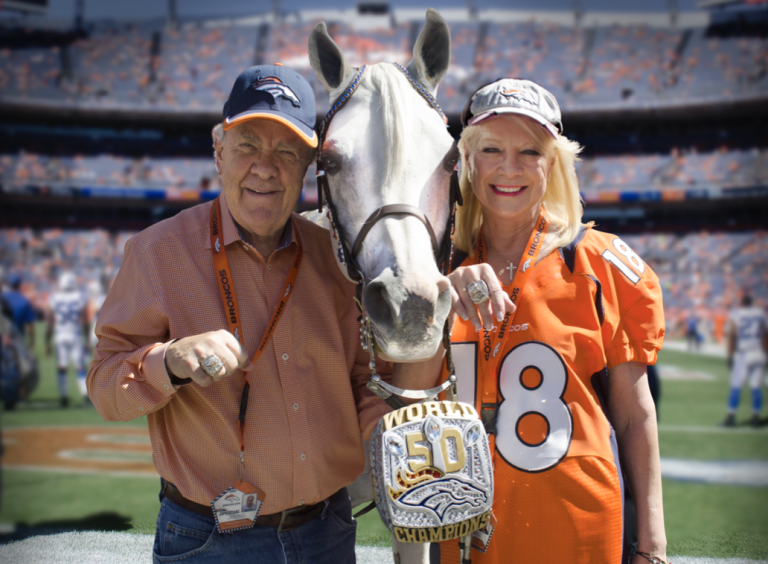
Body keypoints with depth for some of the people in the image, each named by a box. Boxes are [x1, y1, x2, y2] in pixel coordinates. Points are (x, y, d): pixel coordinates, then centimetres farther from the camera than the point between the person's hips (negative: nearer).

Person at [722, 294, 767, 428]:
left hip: (743, 355, -3)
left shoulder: (735, 315, -6)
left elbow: (732, 338, -8)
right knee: (756, 387, 7)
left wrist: (730, 356, -2)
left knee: (736, 386, 1)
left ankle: (731, 416, -1)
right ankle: (756, 417, 10)